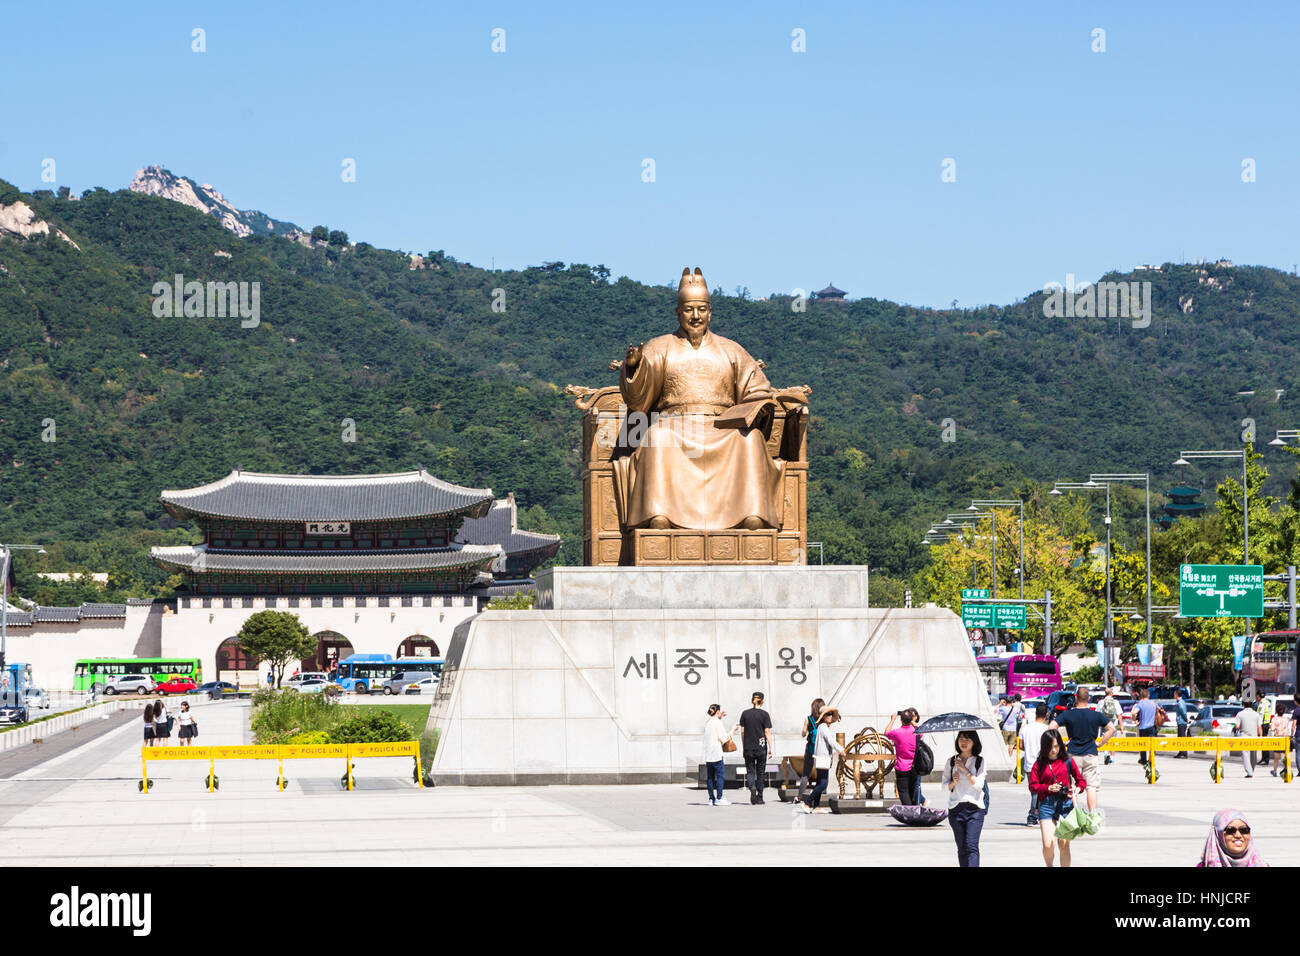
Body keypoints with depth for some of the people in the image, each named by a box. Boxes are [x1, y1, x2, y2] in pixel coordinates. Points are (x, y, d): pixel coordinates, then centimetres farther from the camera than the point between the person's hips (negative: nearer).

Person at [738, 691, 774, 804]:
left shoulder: (745, 714, 1)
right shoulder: (764, 714, -4)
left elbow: (742, 731, 3)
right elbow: (767, 732, -6)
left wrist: (744, 746, 12)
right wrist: (770, 747, -2)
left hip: (748, 748, 1)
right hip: (761, 748, -1)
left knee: (750, 771, 6)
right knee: (761, 772, 9)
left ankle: (752, 788, -22)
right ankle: (759, 797, 12)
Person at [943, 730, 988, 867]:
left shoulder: (980, 762, 5)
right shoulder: (951, 762, 11)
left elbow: (979, 785, -6)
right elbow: (945, 786, 9)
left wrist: (965, 770, -10)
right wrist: (953, 782, -11)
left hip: (974, 808, -3)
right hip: (956, 808, 3)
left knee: (971, 846, -15)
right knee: (961, 848, 5)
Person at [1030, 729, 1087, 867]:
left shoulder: (1067, 761, 6)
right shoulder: (1039, 763, 4)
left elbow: (1081, 780, 13)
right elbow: (1033, 785, 3)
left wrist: (1078, 788, -8)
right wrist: (1048, 788, -11)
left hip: (1065, 803, 1)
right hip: (1046, 803, 0)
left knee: (1064, 845, -2)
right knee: (1048, 845, -9)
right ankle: (1049, 866, 19)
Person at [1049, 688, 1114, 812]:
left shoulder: (1068, 714, -2)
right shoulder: (1096, 715, -1)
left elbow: (1051, 727, -8)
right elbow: (1111, 728, -1)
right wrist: (1100, 742, 4)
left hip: (1073, 754, 0)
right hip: (1091, 754, 0)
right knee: (1092, 786, 3)